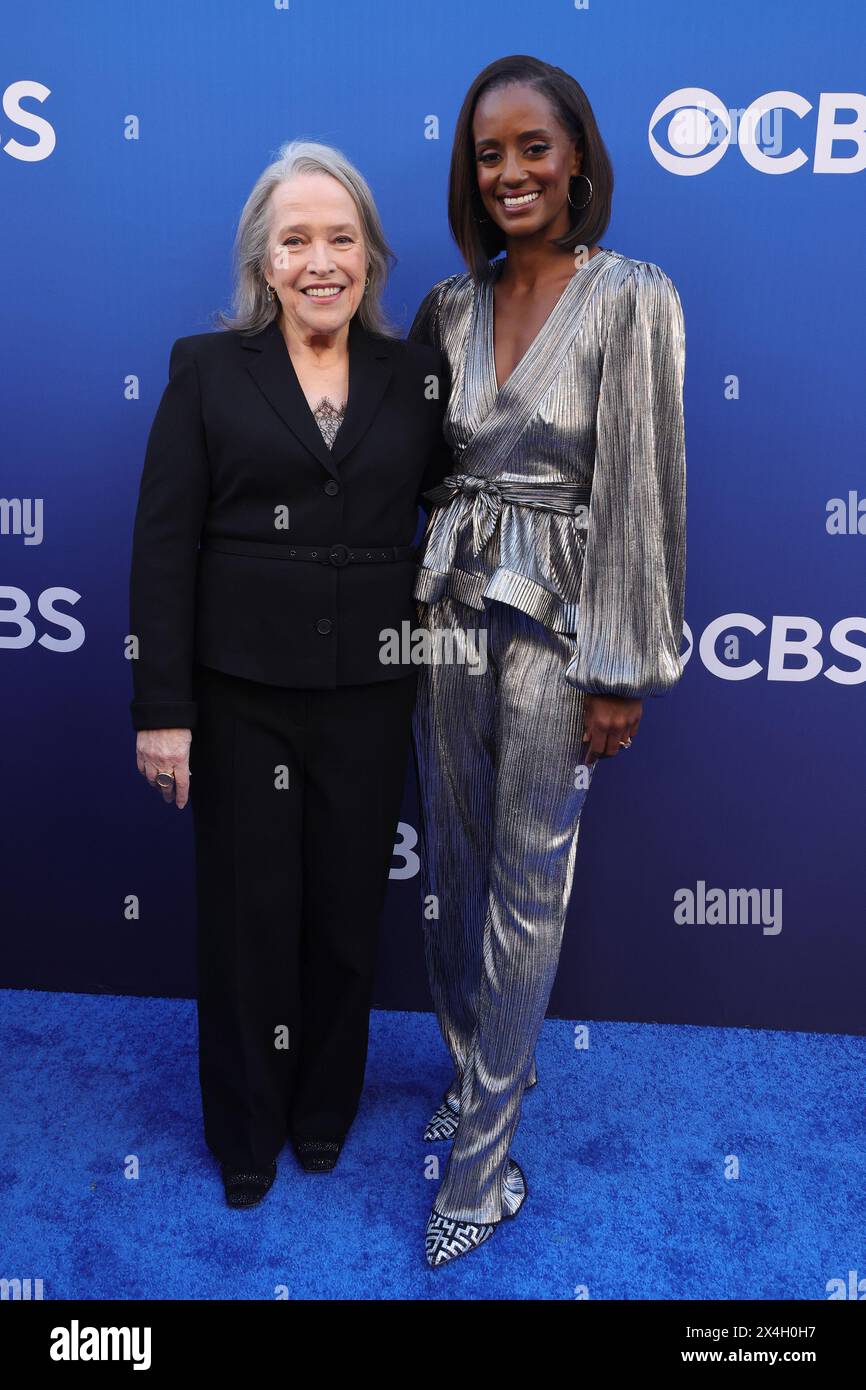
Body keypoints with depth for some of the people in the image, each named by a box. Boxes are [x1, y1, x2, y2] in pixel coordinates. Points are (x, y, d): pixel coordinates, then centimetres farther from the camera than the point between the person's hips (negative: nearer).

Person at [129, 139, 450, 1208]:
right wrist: (161, 709, -9)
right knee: (247, 914, 10)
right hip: (242, 691, -1)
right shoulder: (208, 368, -1)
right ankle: (245, 1130, 35)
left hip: (370, 696, 2)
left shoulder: (416, 377, 5)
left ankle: (325, 1109, 40)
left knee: (347, 911, 14)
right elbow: (163, 545, -5)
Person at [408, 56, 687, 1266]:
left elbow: (645, 488, -11)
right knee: (452, 864, 14)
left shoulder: (632, 299, -7)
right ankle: (480, 1069, 36)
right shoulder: (448, 308, 8)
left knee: (528, 885, 3)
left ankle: (483, 1150, 18)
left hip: (555, 622, -5)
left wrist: (625, 672, -12)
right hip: (449, 611, 5)